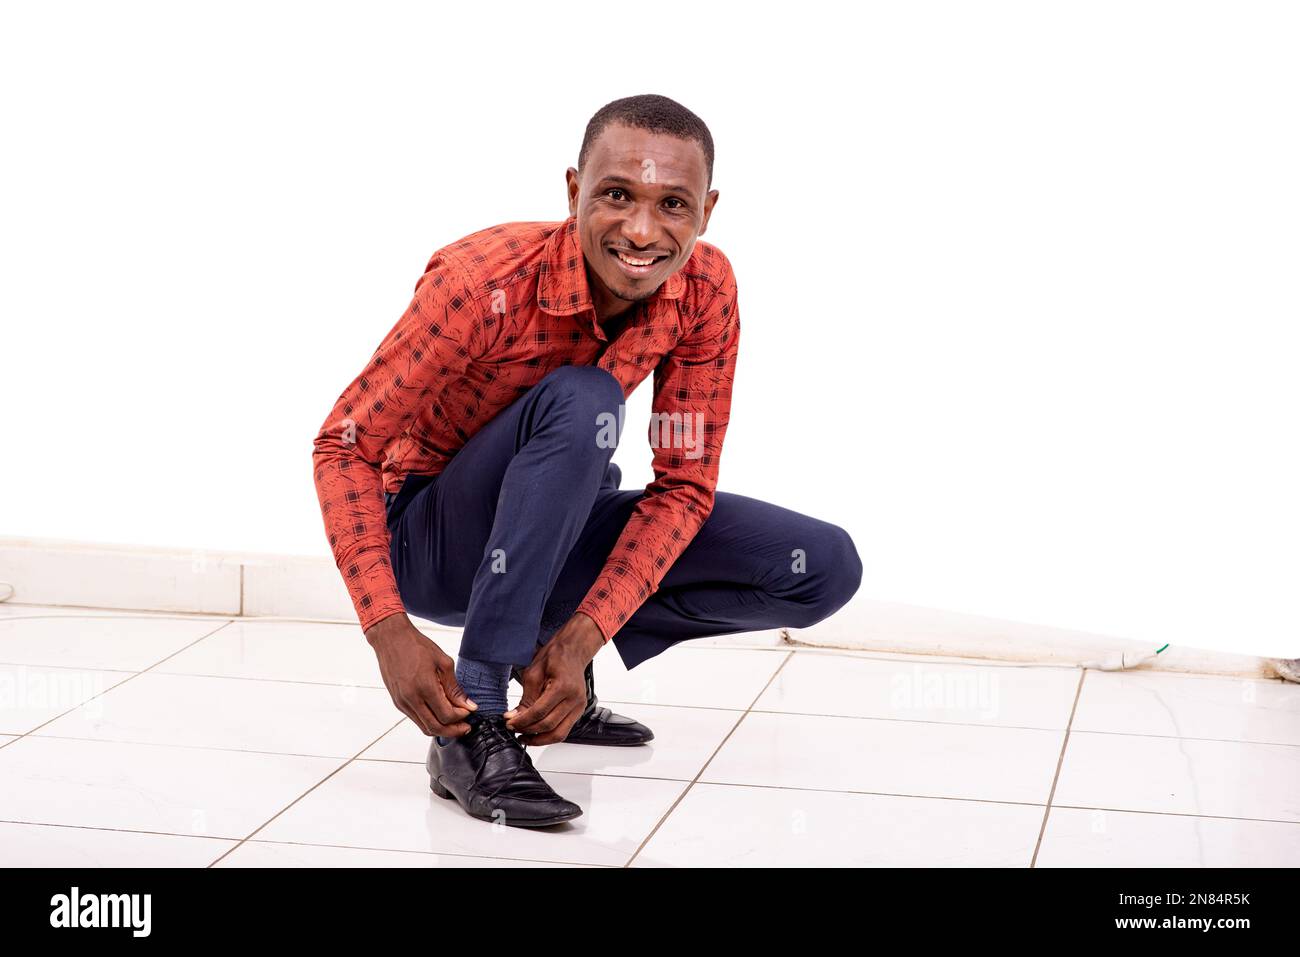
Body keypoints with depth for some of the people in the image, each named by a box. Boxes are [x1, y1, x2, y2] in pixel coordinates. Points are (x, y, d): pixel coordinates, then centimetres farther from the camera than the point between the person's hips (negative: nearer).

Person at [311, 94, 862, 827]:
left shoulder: (706, 291, -14)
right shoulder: (483, 281, -27)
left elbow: (685, 485, -13)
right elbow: (344, 446, -22)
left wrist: (583, 638, -26)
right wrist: (390, 632, -34)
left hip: (550, 536, 5)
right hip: (433, 544, -5)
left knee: (826, 569, -9)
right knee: (579, 401, -35)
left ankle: (555, 648, 3)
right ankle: (474, 725, -30)